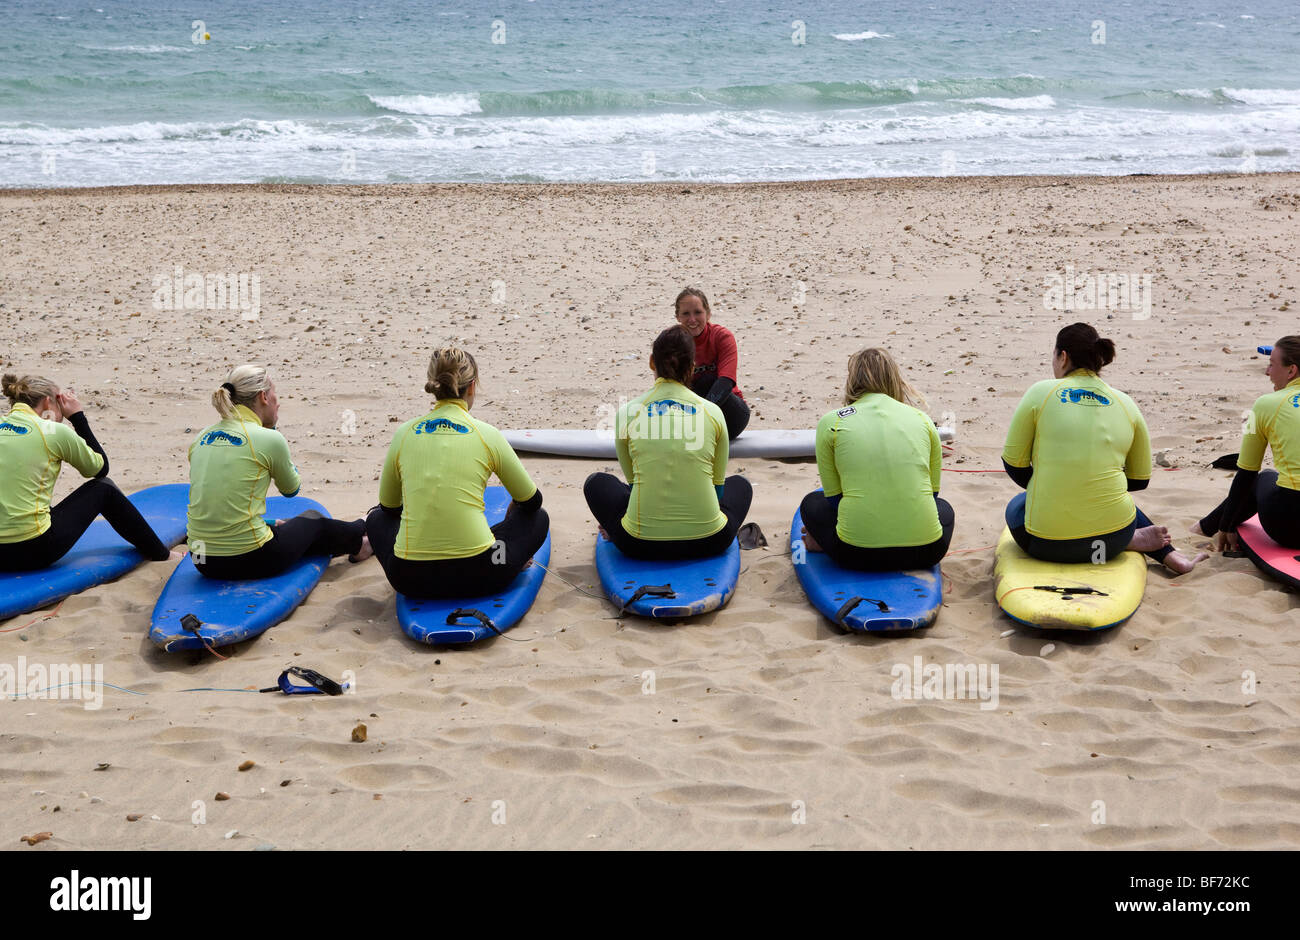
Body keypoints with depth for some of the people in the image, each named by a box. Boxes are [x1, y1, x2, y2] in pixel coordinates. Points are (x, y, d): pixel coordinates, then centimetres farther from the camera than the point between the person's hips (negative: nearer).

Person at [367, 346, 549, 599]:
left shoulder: (404, 433, 4)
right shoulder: (487, 435, -3)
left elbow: (388, 506, 19)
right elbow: (532, 501, 11)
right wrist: (510, 518, 34)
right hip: (478, 577, -2)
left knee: (377, 519, 35)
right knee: (538, 518, 26)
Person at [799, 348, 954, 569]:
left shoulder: (831, 422, 2)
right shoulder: (923, 419, 9)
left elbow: (833, 498, 7)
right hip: (924, 552, 1)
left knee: (812, 503, 30)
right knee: (944, 509, 37)